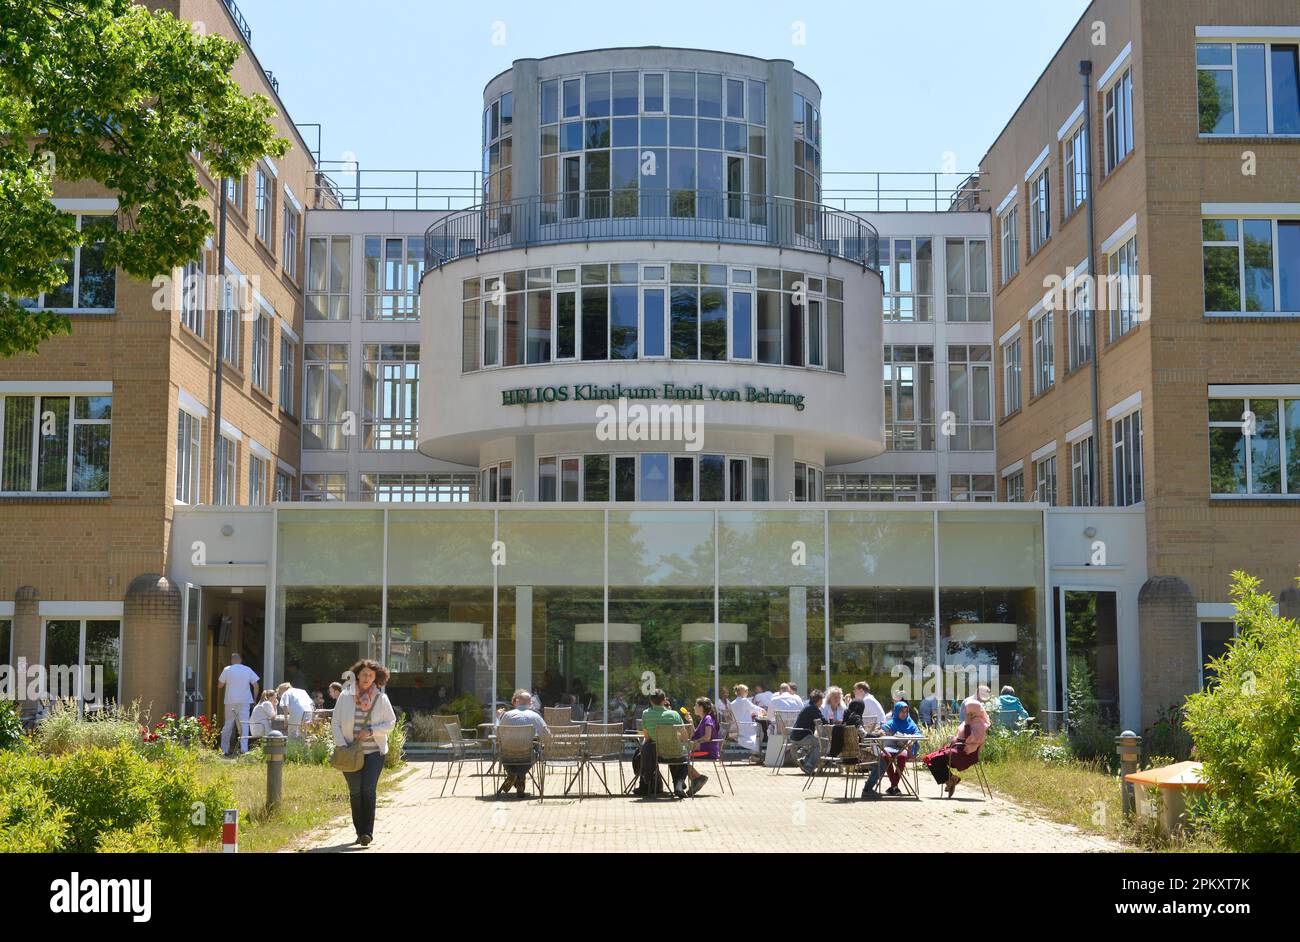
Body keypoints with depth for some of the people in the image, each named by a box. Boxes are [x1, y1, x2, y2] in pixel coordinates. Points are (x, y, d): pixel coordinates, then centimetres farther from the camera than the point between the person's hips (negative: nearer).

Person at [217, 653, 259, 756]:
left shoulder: (227, 669, 1)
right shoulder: (248, 670, 6)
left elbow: (219, 685, 6)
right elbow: (255, 685, 4)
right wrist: (254, 699, 11)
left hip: (230, 701, 0)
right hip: (245, 701, 0)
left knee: (228, 725, 11)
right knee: (244, 725, -3)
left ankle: (225, 749, 14)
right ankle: (244, 749, -14)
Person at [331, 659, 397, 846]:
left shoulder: (381, 698, 0)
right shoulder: (345, 696, 0)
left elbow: (391, 723, 3)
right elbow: (336, 723, 3)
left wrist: (371, 731, -12)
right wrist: (342, 745, -9)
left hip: (374, 751, -1)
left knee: (368, 789, -13)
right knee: (355, 792, 6)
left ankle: (367, 832, -11)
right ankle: (360, 832, 17)